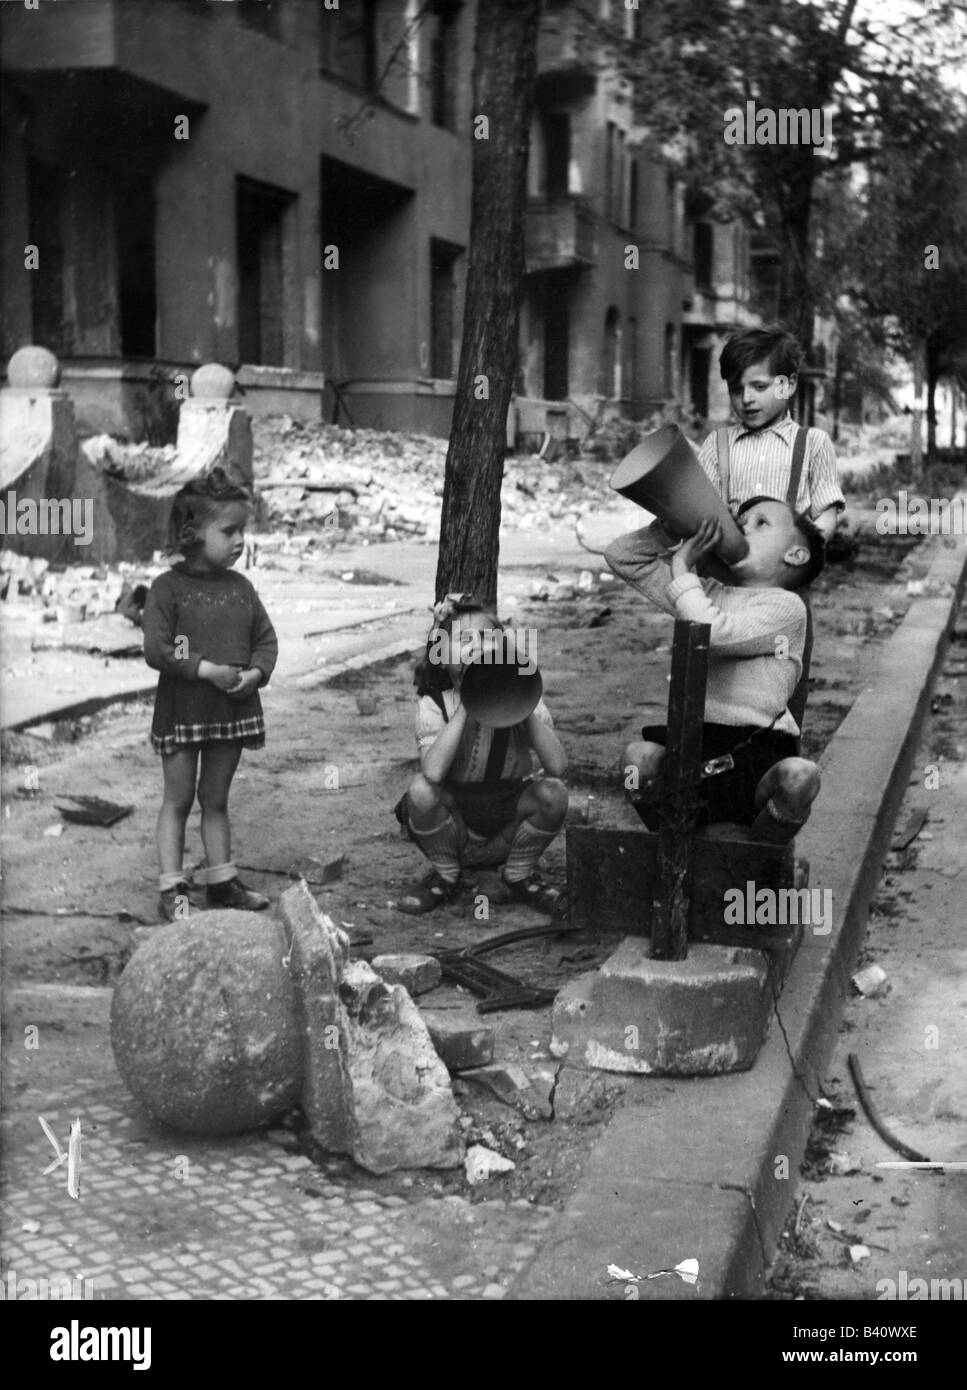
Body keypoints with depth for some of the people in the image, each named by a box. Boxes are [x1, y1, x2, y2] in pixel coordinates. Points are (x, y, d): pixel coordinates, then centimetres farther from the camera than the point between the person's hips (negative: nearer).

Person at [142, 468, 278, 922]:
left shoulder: (241, 587, 6)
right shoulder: (168, 587, -10)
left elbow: (267, 639, 9)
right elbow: (155, 651, -17)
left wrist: (255, 672, -11)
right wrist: (208, 670, -21)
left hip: (232, 709, 5)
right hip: (182, 710, -5)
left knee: (216, 800, 14)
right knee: (178, 800, 3)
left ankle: (222, 882, 22)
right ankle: (172, 890, 8)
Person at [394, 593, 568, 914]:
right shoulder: (434, 703, -11)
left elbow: (557, 766, -23)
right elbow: (433, 771, -32)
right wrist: (466, 705, -31)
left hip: (508, 831, 1)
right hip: (452, 829, -1)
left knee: (553, 792, -26)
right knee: (421, 789, -29)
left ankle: (520, 876, 1)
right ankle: (444, 876, -2)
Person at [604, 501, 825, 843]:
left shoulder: (785, 605, 1)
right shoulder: (708, 593, 20)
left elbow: (713, 634, -17)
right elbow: (623, 556, 22)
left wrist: (682, 567, -5)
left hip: (759, 754, -4)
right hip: (694, 746, 4)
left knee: (800, 776, -35)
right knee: (639, 756, -27)